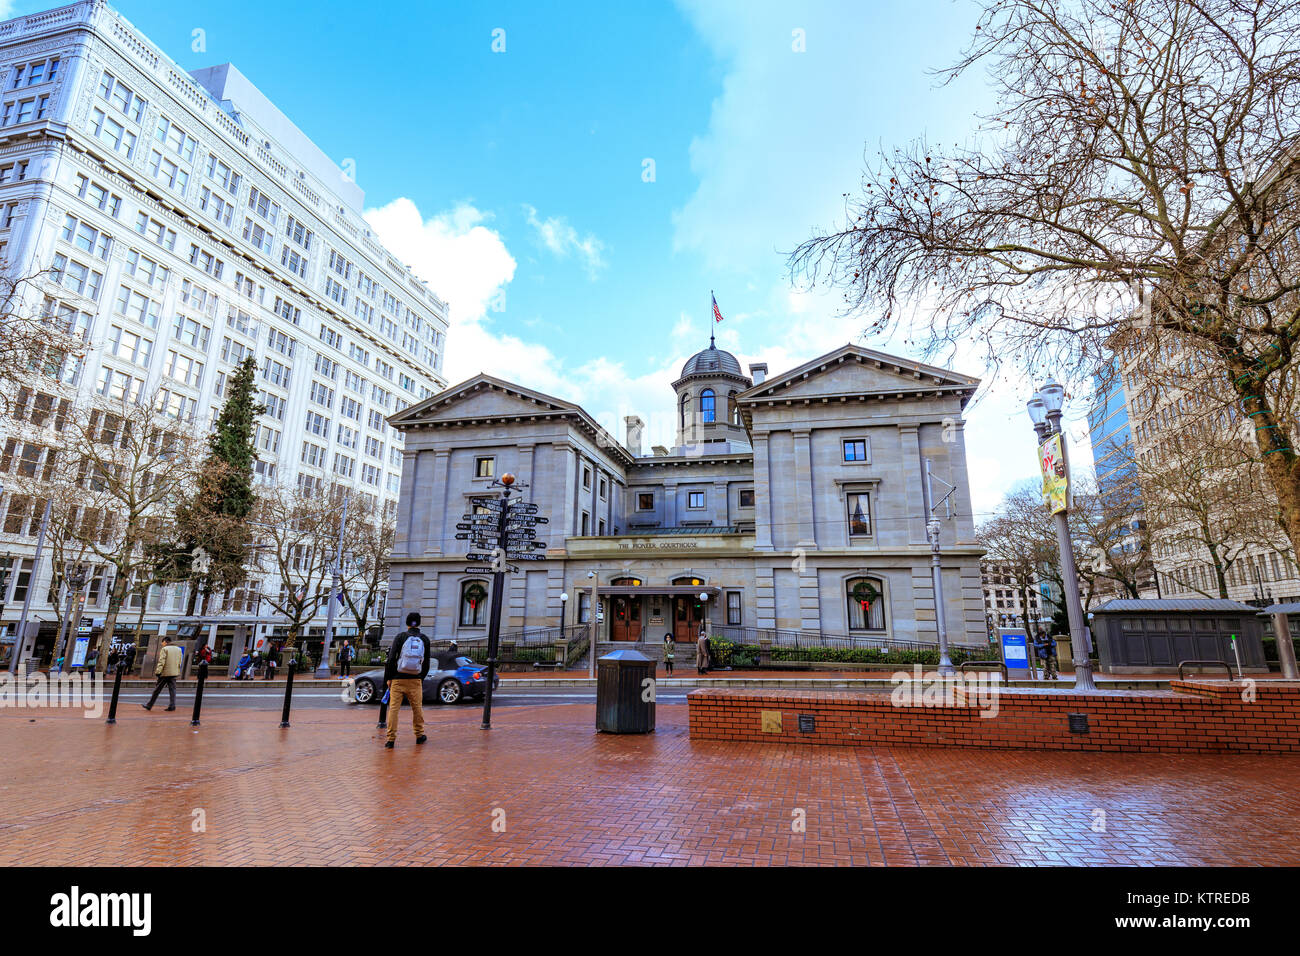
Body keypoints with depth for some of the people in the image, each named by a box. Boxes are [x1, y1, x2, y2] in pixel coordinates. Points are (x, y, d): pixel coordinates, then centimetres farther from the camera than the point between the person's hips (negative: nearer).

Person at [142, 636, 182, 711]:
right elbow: (179, 662, 13)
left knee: (157, 690, 6)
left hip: (165, 673, -5)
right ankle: (172, 706, -2)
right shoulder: (178, 649, 11)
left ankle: (149, 705, 16)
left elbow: (161, 662, -14)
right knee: (172, 690, 5)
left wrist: (158, 672, -13)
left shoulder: (164, 649, -6)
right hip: (174, 673, 5)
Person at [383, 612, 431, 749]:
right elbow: (426, 663, 9)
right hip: (415, 681, 2)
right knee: (417, 708, 12)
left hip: (398, 679, -1)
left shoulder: (401, 637, -1)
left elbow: (391, 659, -5)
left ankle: (390, 738, 3)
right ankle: (419, 735, 22)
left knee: (393, 708, 3)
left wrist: (388, 678, 3)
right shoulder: (425, 639, 6)